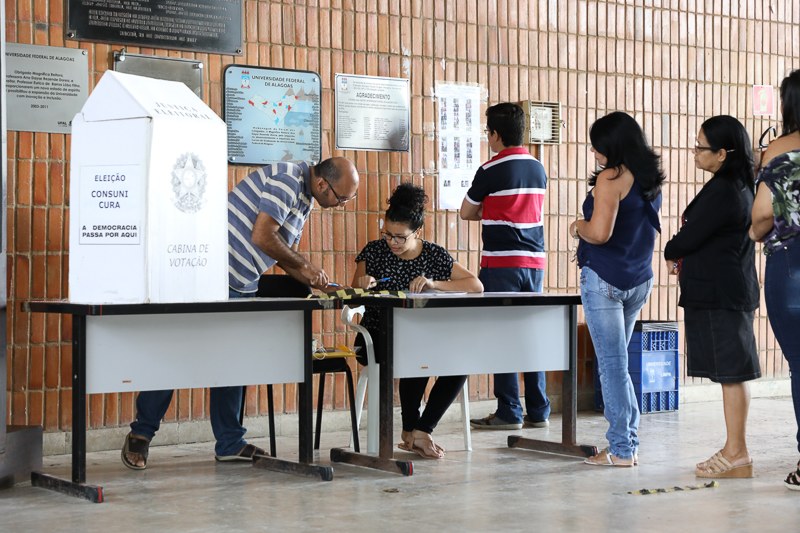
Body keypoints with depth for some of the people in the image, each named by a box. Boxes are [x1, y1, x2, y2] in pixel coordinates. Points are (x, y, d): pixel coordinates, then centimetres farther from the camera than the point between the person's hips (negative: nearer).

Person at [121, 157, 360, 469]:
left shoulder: (305, 198, 15)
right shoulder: (287, 180, -16)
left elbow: (284, 253, 20)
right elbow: (262, 237, -23)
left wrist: (317, 283, 7)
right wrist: (304, 266, -11)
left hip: (240, 286, 10)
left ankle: (230, 443, 16)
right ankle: (141, 434, 4)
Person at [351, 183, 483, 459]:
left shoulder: (434, 255, 3)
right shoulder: (374, 252, 0)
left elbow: (476, 286, -4)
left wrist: (434, 284, -18)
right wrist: (362, 287, -19)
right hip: (378, 337, -2)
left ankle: (421, 431, -12)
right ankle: (410, 432, -11)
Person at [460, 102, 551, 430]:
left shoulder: (490, 171, -8)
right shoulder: (538, 169, 10)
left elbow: (466, 213, 4)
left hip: (501, 264, -6)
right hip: (534, 261, 6)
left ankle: (508, 413, -1)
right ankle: (538, 411, 11)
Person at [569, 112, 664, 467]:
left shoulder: (611, 178, -13)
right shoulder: (651, 181, 13)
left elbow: (599, 232, -22)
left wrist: (578, 228, -1)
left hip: (605, 279, -8)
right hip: (639, 280, 8)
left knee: (611, 364, -3)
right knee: (618, 362, 17)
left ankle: (621, 450, -1)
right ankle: (629, 441, 17)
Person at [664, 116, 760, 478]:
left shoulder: (722, 192, -18)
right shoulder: (741, 187, 14)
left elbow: (688, 238, -15)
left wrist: (671, 253, 6)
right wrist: (684, 258, 4)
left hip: (718, 295, -10)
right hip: (733, 289, 10)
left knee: (730, 373, -6)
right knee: (731, 373, 12)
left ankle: (736, 455, -2)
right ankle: (735, 451, 18)